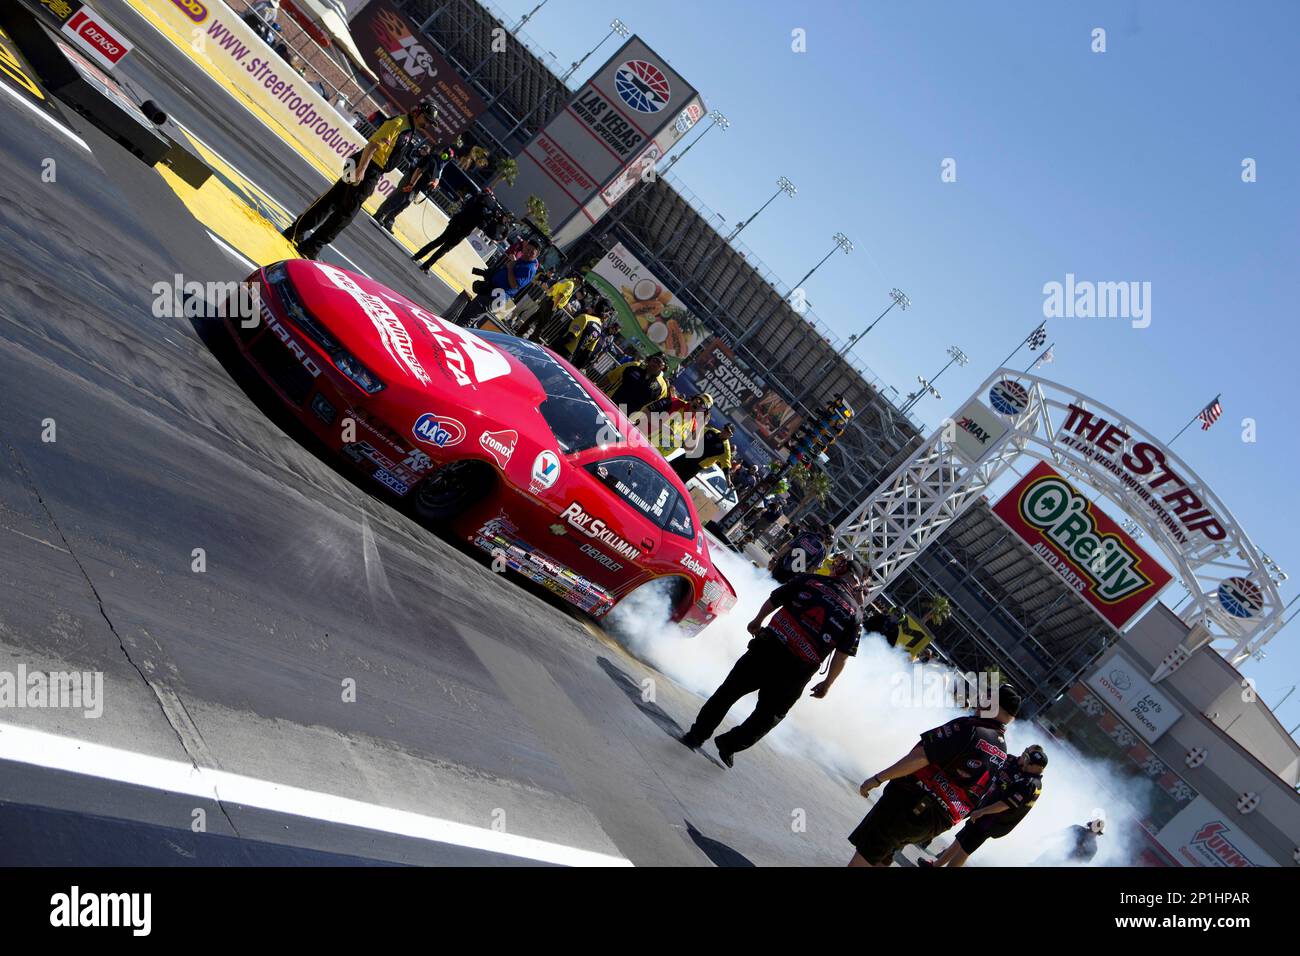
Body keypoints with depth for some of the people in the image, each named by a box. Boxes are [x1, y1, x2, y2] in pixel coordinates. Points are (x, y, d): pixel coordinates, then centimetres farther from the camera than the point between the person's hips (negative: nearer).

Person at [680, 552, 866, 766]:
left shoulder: (808, 580, 0)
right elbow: (842, 655, -2)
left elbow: (772, 601, 7)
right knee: (767, 716, 21)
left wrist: (758, 620, 25)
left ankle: (698, 735, 21)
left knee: (728, 692, 16)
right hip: (795, 674, 0)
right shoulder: (855, 614, 1)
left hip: (766, 650, 0)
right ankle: (730, 745, 20)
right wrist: (827, 683, 9)